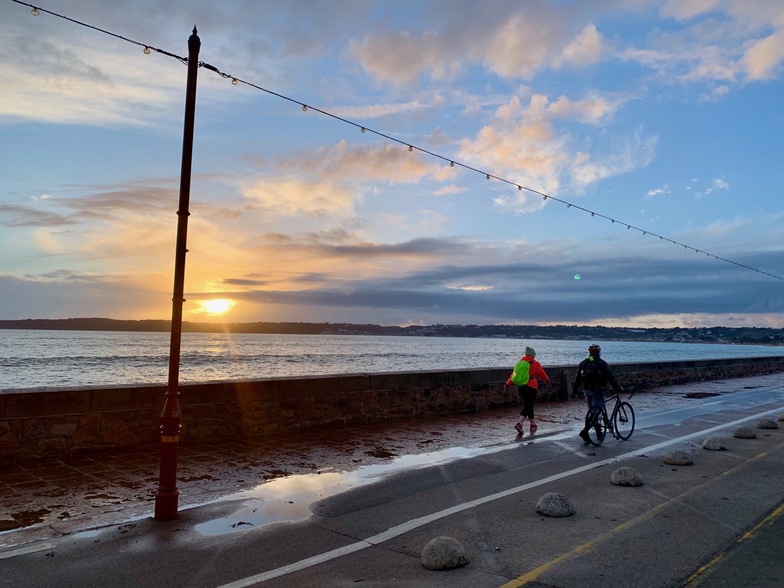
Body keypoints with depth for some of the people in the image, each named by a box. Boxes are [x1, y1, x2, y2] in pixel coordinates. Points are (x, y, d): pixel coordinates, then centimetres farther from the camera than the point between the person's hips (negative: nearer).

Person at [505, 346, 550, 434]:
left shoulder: (520, 362, 9)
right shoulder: (535, 364, -3)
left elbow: (514, 373, 9)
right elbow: (542, 374, 9)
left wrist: (508, 383, 16)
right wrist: (547, 380, 28)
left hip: (521, 387, 6)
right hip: (531, 387, -5)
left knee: (528, 405, 18)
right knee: (528, 406, -2)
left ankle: (532, 424, 26)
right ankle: (520, 423, -16)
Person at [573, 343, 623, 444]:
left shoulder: (583, 363, 9)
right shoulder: (601, 363, -6)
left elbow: (578, 378, 11)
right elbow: (610, 378, -7)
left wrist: (575, 389, 16)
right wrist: (618, 388, -1)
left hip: (586, 390, 6)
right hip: (597, 390, -6)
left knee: (593, 410, 17)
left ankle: (598, 431, 23)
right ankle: (585, 431, -17)